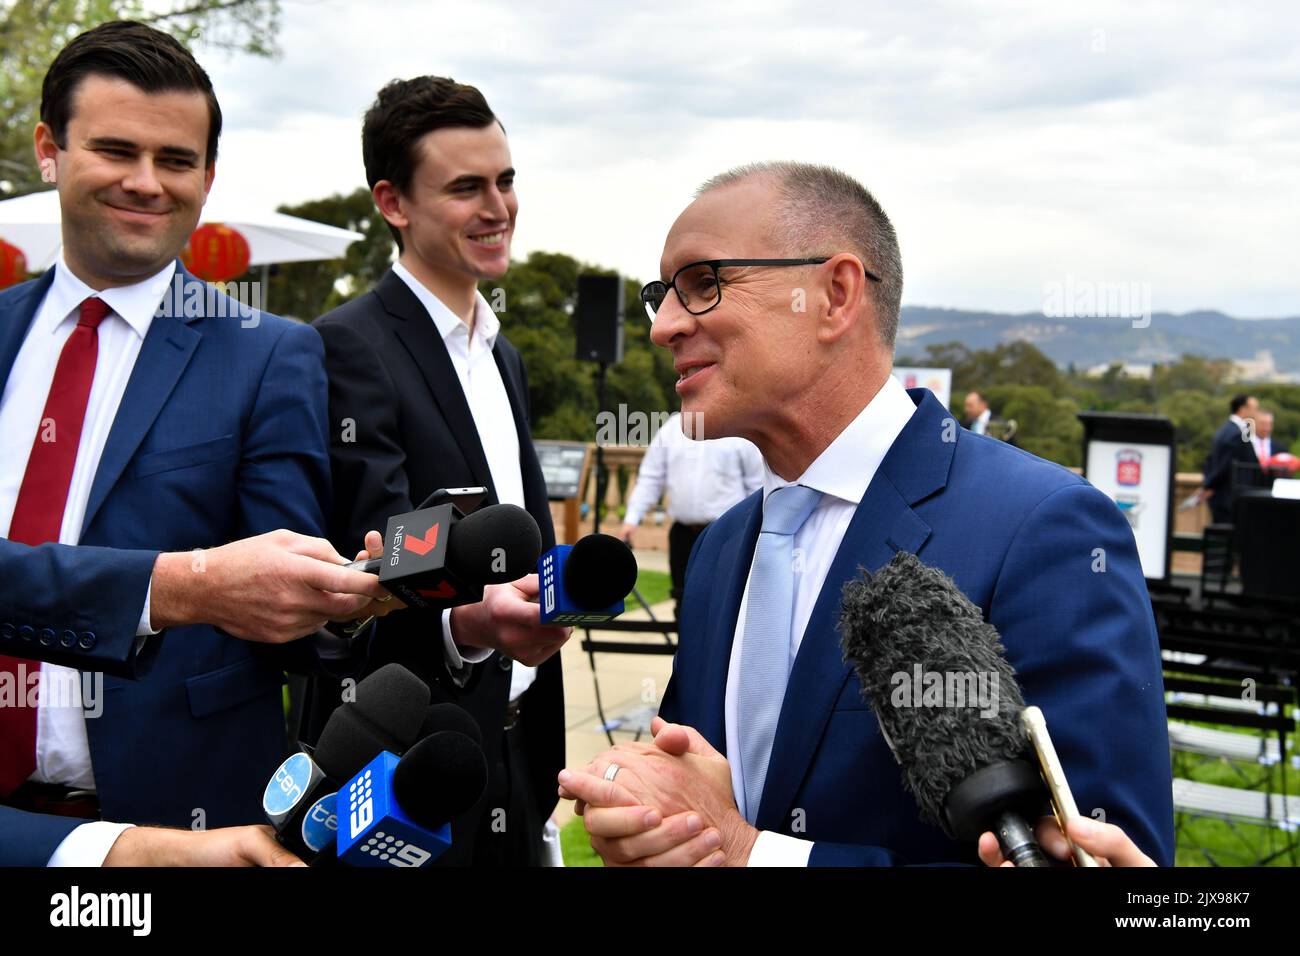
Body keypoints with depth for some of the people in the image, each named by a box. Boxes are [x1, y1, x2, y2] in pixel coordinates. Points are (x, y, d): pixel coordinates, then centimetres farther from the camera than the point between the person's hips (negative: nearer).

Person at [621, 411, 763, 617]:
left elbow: (759, 485, 3)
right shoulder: (671, 428, 7)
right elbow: (650, 478, 10)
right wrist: (632, 518, 2)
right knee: (685, 607, 10)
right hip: (683, 534, 3)